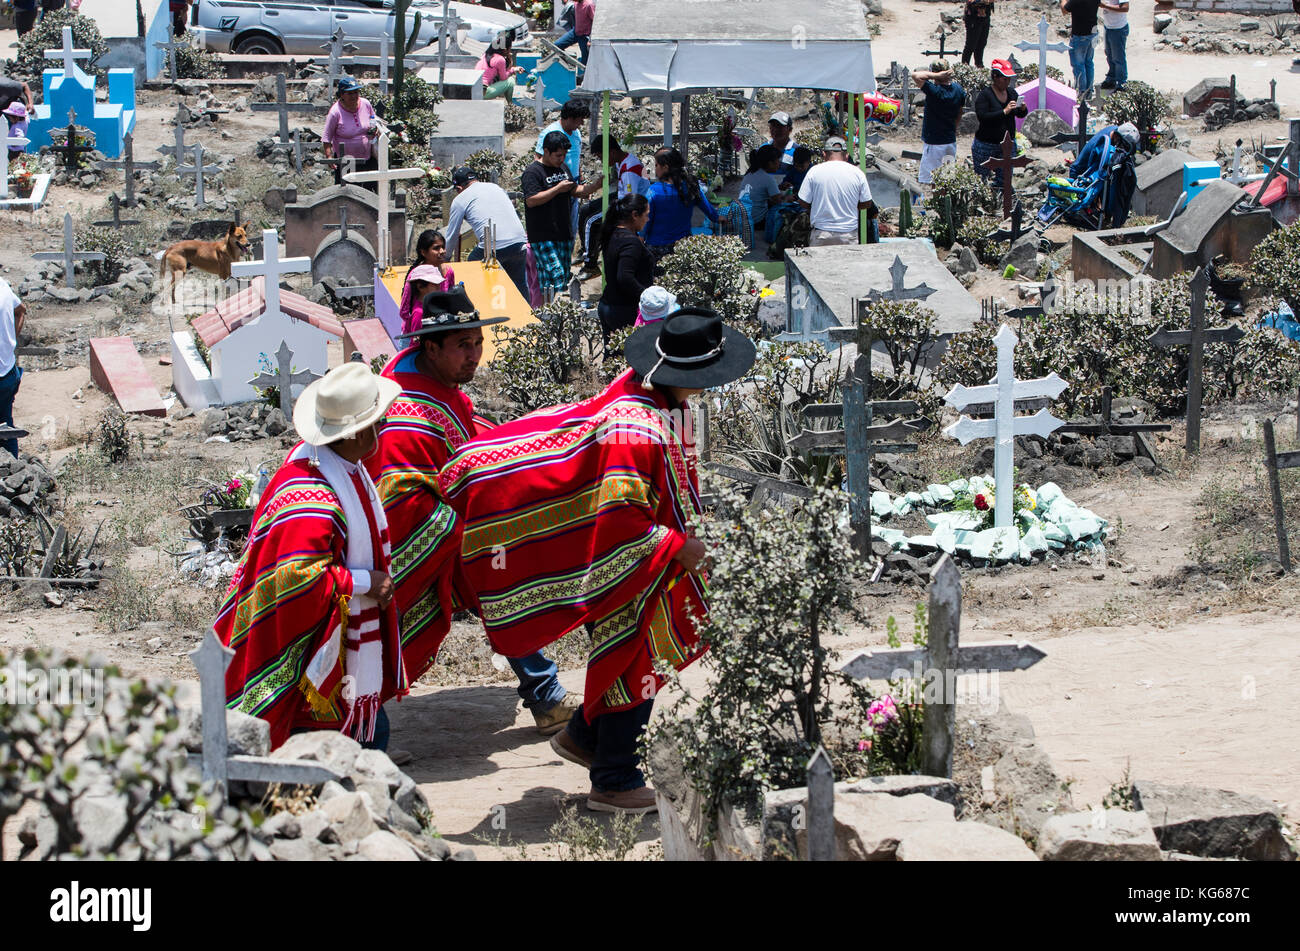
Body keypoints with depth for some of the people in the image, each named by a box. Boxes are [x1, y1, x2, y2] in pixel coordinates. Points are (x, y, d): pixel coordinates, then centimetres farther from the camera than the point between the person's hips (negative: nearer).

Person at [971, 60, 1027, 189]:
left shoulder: (1011, 92, 6)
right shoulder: (985, 94, -11)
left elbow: (1022, 114, 15)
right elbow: (982, 116, -23)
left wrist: (1023, 109, -9)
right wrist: (1004, 111, -27)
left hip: (1007, 143, 5)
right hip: (985, 144, -5)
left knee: (1003, 180, 5)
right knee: (982, 179, -1)